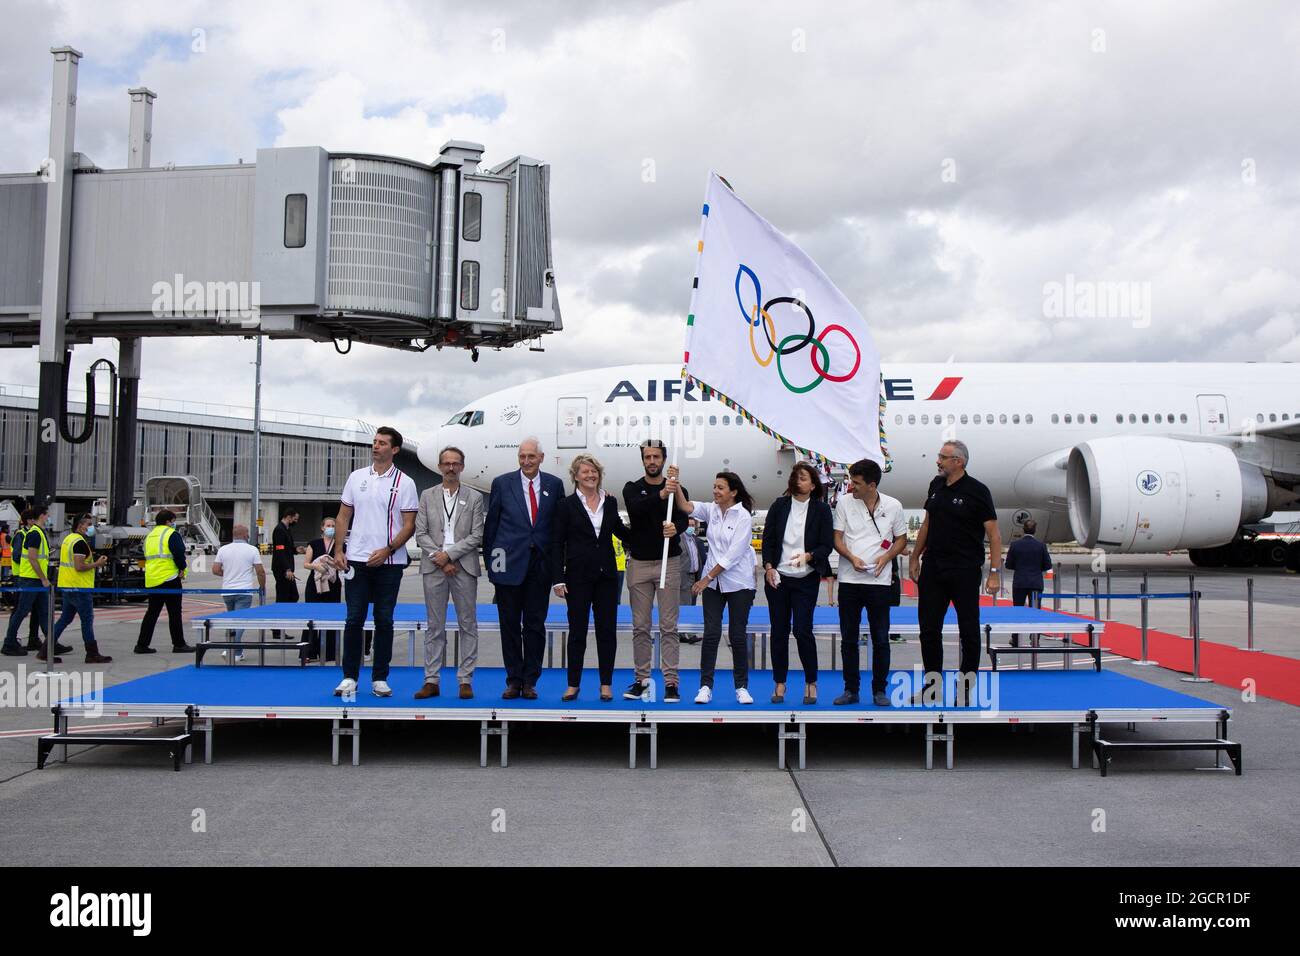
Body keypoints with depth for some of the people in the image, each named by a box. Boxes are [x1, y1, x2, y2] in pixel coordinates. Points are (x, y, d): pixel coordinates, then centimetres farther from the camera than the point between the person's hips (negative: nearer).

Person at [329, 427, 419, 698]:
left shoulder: (404, 483, 0)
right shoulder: (356, 477, 9)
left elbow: (409, 525, -3)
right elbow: (343, 517, 11)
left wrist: (387, 550, -14)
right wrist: (338, 551, 0)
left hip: (389, 562, -2)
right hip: (357, 561, 2)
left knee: (384, 620, 4)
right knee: (354, 619, 3)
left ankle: (380, 678, 12)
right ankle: (350, 677, 11)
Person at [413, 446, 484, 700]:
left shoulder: (474, 497, 5)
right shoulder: (427, 496, 9)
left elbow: (477, 536, -2)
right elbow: (420, 534, 3)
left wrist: (449, 554, -10)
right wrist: (440, 560, -8)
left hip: (464, 567, -1)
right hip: (433, 567, 1)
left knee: (468, 625, 1)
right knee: (435, 626, 5)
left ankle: (465, 680, 7)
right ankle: (431, 681, 8)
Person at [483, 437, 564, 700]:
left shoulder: (554, 485, 6)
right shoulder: (502, 483, 3)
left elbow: (560, 524, 9)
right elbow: (491, 524, 6)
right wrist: (490, 560, 4)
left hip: (540, 564, 1)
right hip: (510, 562, -1)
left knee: (535, 624, 5)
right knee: (510, 624, 4)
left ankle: (529, 681, 14)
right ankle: (513, 680, 14)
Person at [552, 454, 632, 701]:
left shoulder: (610, 502, 7)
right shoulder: (567, 505, -3)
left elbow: (621, 531, 21)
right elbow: (557, 544, -3)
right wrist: (558, 579, -9)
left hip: (606, 575, 3)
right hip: (578, 576, -3)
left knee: (607, 630, 4)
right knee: (577, 630, 3)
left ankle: (606, 684, 13)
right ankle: (573, 684, 12)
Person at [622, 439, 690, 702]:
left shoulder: (677, 490, 4)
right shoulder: (632, 489, 4)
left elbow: (683, 519, -11)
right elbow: (636, 509, -18)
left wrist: (675, 528, -35)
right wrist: (660, 495, -35)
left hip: (668, 563, -1)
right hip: (639, 564, 1)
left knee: (669, 626, -1)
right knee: (640, 627, 6)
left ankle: (671, 682, 3)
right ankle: (641, 679, 15)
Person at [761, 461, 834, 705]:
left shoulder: (821, 509, -1)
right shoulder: (779, 505, 4)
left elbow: (827, 545, -2)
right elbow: (767, 539, 6)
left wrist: (808, 556, -20)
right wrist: (768, 567, -5)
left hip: (806, 580, -2)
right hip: (777, 577, 2)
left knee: (803, 630, -7)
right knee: (779, 630, 6)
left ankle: (811, 682, 11)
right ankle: (779, 683, 17)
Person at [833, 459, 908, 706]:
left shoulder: (893, 506, 0)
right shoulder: (845, 503, 1)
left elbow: (901, 539, 9)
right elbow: (837, 538, 3)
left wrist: (885, 558, -9)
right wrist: (852, 558, -15)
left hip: (879, 580, -1)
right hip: (849, 580, 1)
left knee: (880, 639, 3)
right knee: (848, 638, 7)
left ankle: (879, 690, 14)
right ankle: (851, 689, 17)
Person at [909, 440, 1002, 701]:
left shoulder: (976, 491, -10)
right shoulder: (936, 485, 9)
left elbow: (994, 534, -11)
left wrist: (995, 572, -17)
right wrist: (915, 557, 17)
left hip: (964, 571, -6)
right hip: (932, 567, 6)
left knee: (968, 628, 4)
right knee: (928, 626, 7)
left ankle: (968, 681, 14)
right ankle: (933, 679, 18)